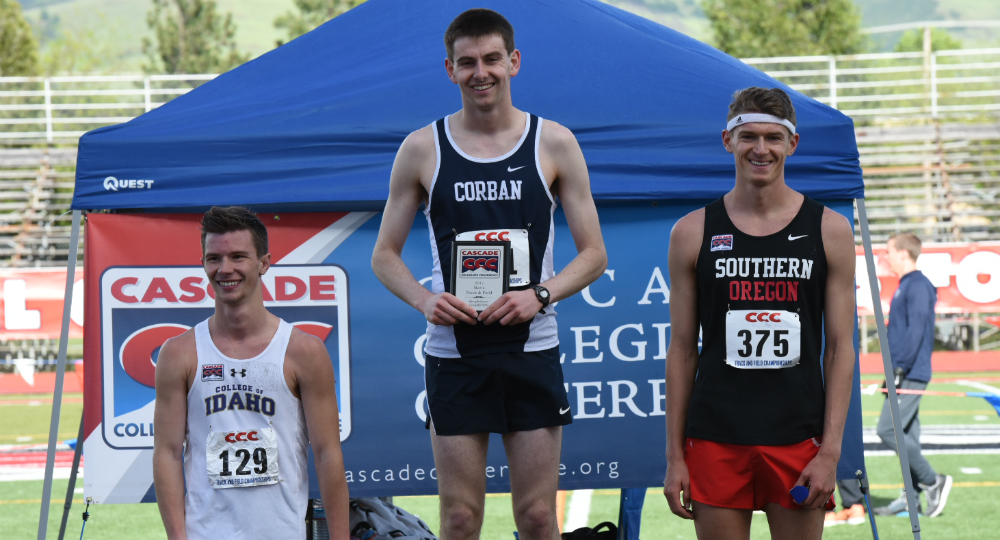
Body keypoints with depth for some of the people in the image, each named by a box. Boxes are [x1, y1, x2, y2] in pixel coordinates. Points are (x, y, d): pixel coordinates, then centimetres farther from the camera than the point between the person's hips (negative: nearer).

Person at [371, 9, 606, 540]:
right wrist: (424, 299, -11)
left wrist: (541, 295, -12)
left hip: (532, 350, 0)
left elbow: (593, 255, 6)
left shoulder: (553, 143, 3)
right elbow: (384, 256, 9)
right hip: (453, 352, 0)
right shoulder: (422, 149, 4)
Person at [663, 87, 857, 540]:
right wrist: (675, 455, 1)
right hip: (716, 440, 0)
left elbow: (840, 348, 2)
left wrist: (830, 452, -7)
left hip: (799, 440, 0)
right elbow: (682, 349, 6)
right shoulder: (693, 232, 4)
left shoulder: (829, 230, 4)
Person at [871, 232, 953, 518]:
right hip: (904, 374, 10)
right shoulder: (906, 286, 18)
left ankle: (932, 481, -7)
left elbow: (916, 330, -20)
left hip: (911, 374, -10)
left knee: (888, 430, -13)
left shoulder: (918, 286, -12)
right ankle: (911, 497, 10)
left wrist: (902, 367, -23)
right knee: (907, 434, 8)